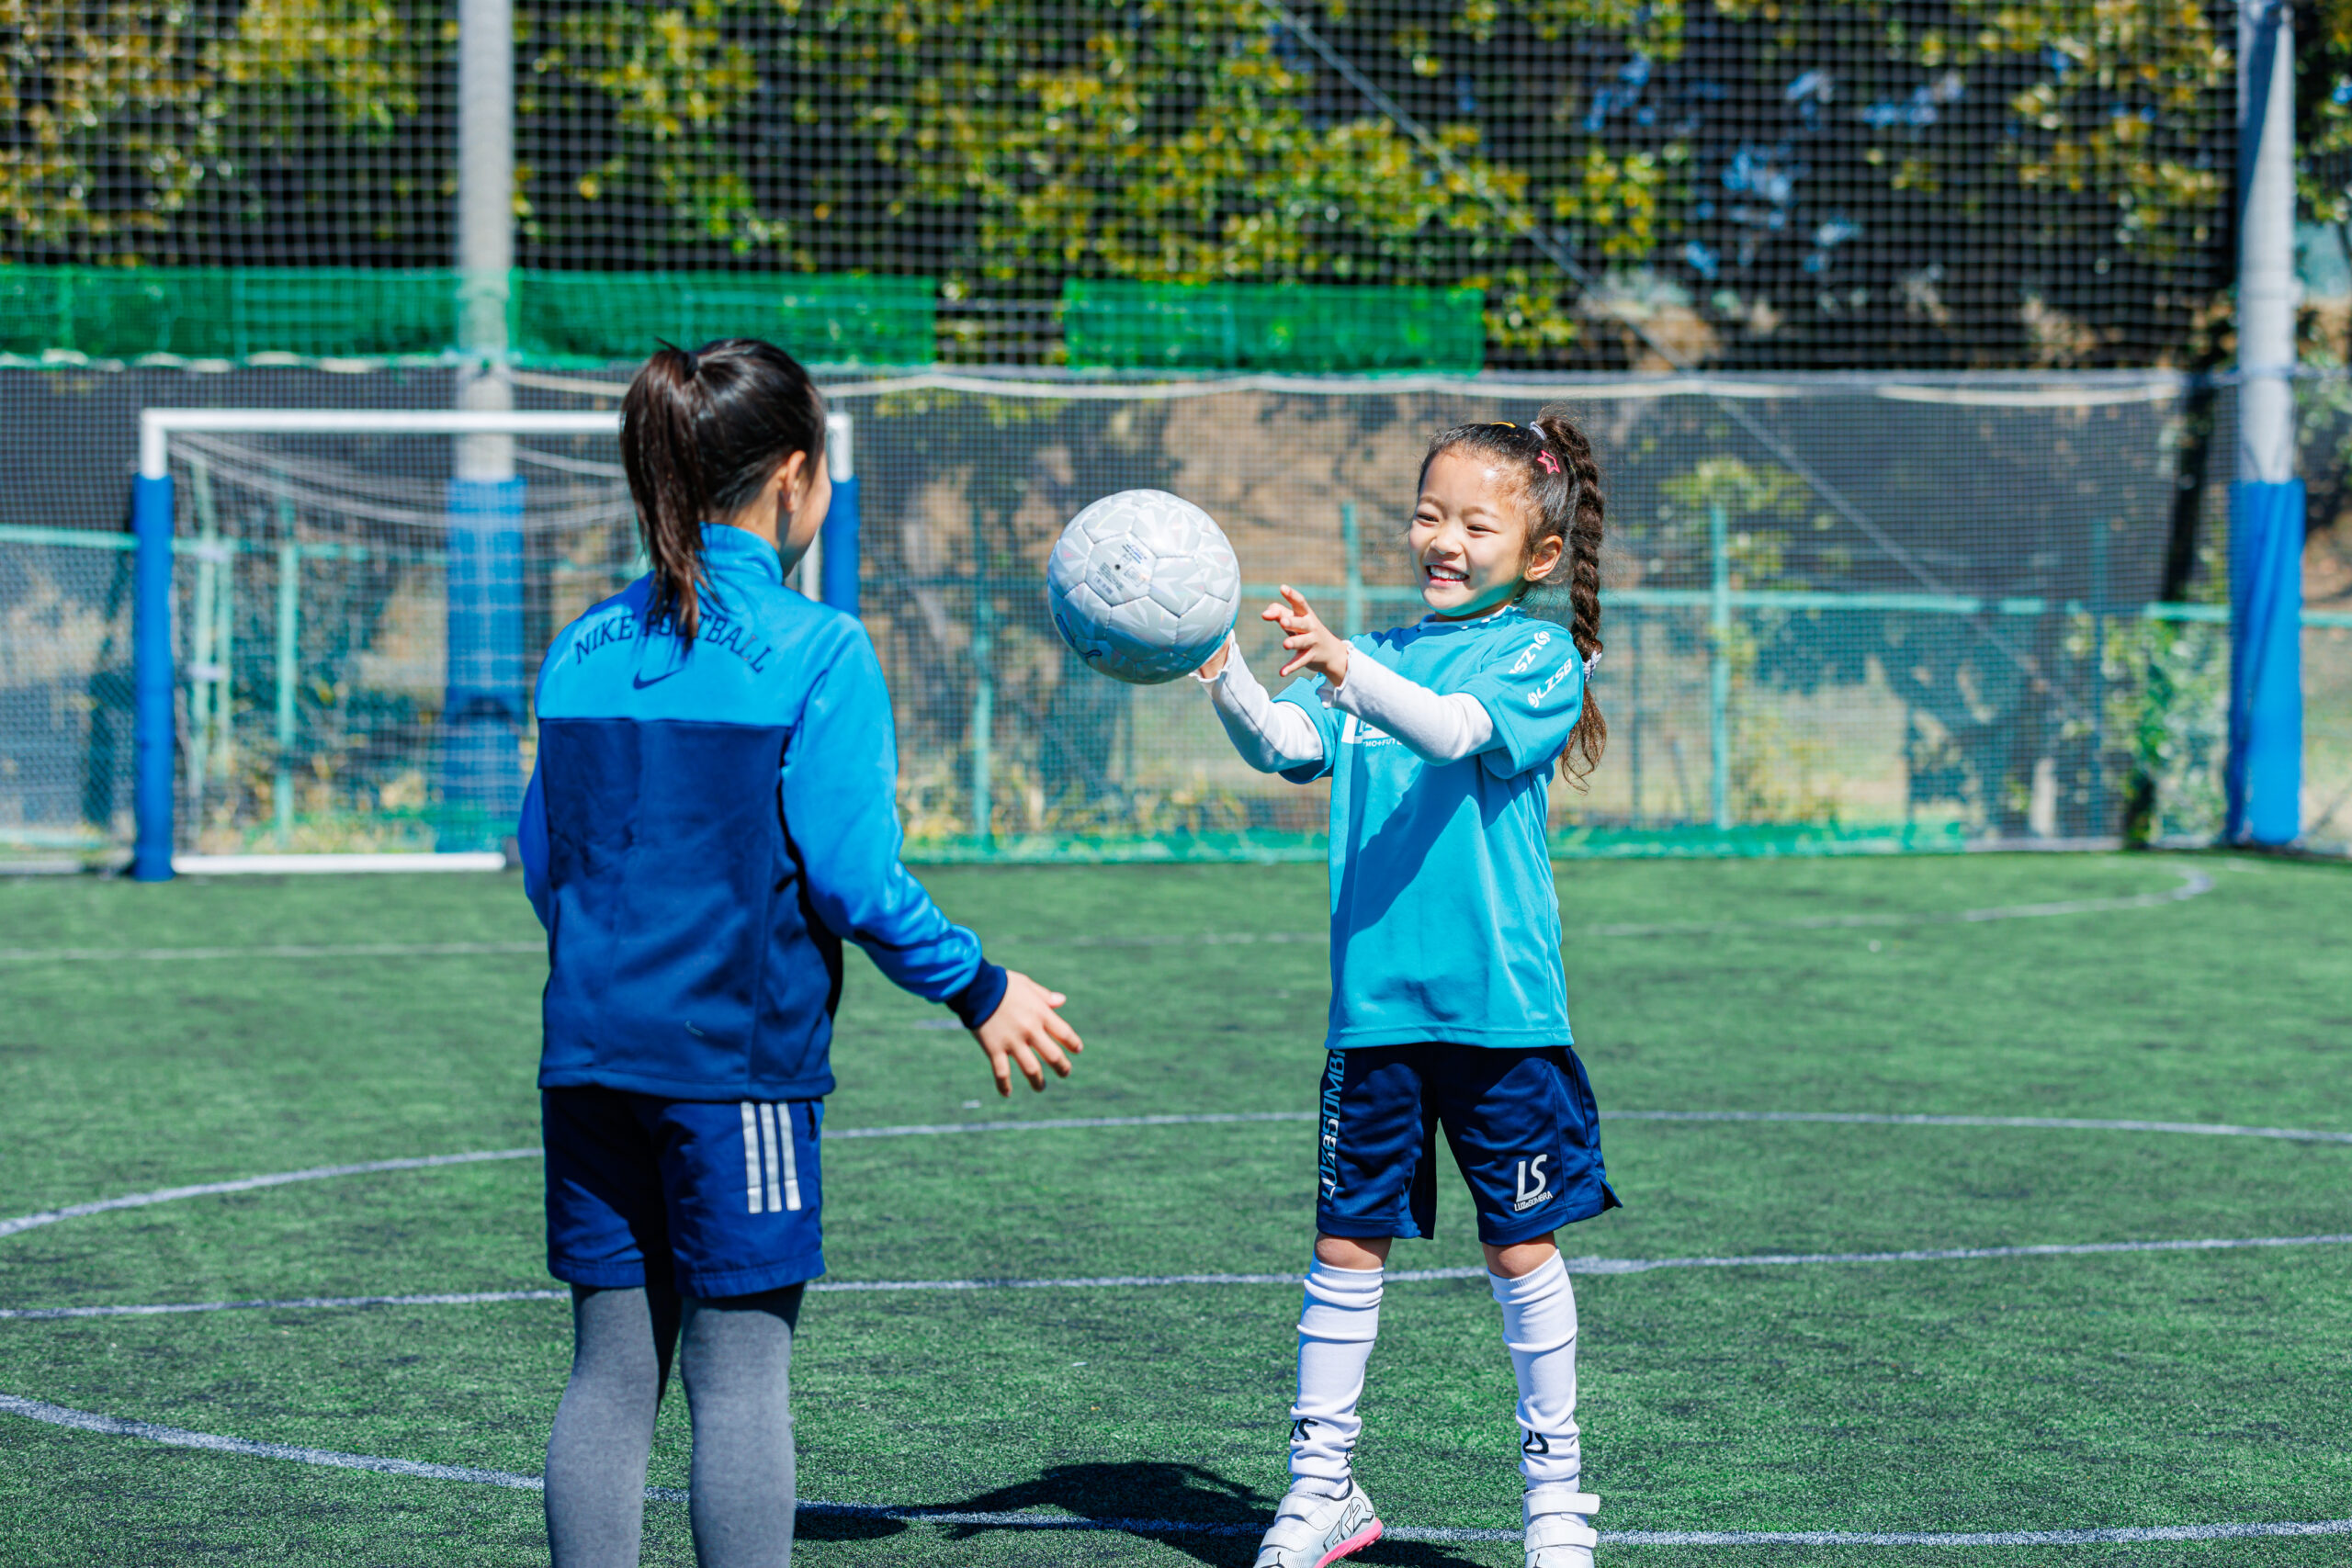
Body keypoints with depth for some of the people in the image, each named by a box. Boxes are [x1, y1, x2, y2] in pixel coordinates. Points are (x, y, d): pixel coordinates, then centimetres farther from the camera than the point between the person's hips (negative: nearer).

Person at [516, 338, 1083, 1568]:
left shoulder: (583, 650, 8)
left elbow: (544, 860, 13)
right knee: (740, 1375, 1)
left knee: (609, 1372, 10)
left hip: (590, 1051, 5)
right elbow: (853, 876, -12)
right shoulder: (816, 653, -9)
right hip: (739, 1056, -5)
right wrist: (982, 990, 1)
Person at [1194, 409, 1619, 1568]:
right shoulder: (1376, 655, 11)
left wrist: (1340, 665, -40)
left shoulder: (1538, 658, -3)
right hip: (1374, 1004, 4)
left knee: (1520, 1246, 4)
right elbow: (1282, 746, -4)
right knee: (1346, 1242, 7)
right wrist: (1224, 676, -24)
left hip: (1499, 1005, -4)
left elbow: (1449, 730, -23)